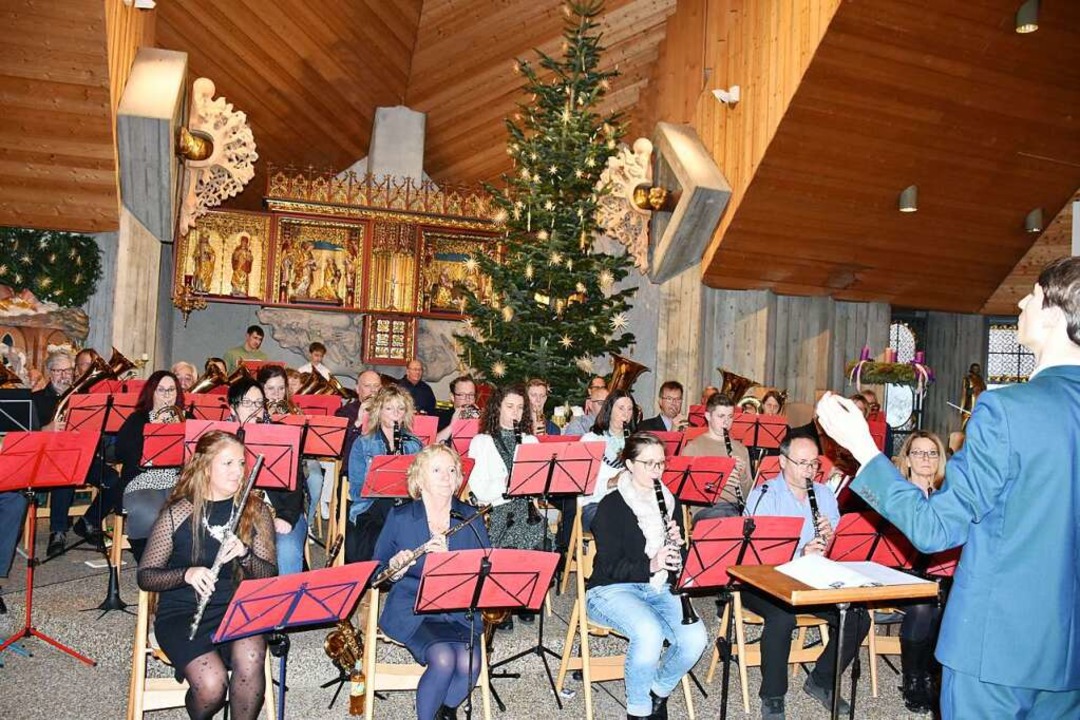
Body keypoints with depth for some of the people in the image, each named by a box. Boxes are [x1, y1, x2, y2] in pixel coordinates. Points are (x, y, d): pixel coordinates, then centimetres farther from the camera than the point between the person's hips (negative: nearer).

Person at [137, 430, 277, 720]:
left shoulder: (256, 510, 4)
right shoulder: (177, 514, -2)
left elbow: (270, 575, 2)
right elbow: (145, 576, 1)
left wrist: (244, 554, -19)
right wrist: (186, 574, -19)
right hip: (181, 610, -1)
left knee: (250, 659, -33)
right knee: (211, 685, -27)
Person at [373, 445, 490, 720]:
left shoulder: (471, 518, 7)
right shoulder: (400, 517, 2)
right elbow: (376, 572, 6)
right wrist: (394, 568, -18)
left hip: (461, 612, 2)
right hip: (412, 610, -2)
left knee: (470, 663, -25)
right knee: (444, 659, -28)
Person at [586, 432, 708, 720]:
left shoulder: (669, 502, 10)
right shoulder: (612, 505, -8)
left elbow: (680, 560, 14)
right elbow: (610, 566, -13)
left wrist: (677, 543, -9)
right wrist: (650, 565, -29)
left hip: (659, 588, 5)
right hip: (614, 589, -5)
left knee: (695, 639, -21)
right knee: (650, 634, -34)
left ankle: (658, 692, 8)